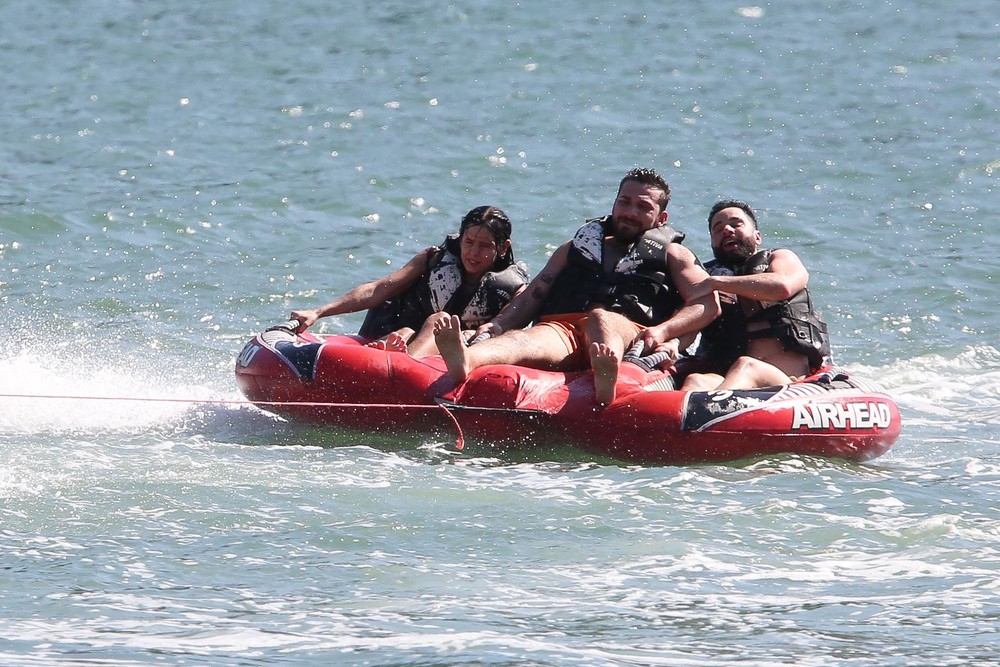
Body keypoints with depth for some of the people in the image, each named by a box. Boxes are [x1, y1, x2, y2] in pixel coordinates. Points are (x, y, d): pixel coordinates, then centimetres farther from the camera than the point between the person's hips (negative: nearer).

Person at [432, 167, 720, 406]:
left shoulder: (671, 254, 26)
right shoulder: (578, 246, 36)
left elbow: (708, 304, 9)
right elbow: (532, 297, 28)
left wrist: (662, 332, -11)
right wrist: (498, 324, 5)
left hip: (628, 334, -2)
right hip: (560, 328, 2)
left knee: (600, 318, -39)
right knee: (530, 339, -35)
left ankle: (605, 375, -77)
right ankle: (466, 361, -70)